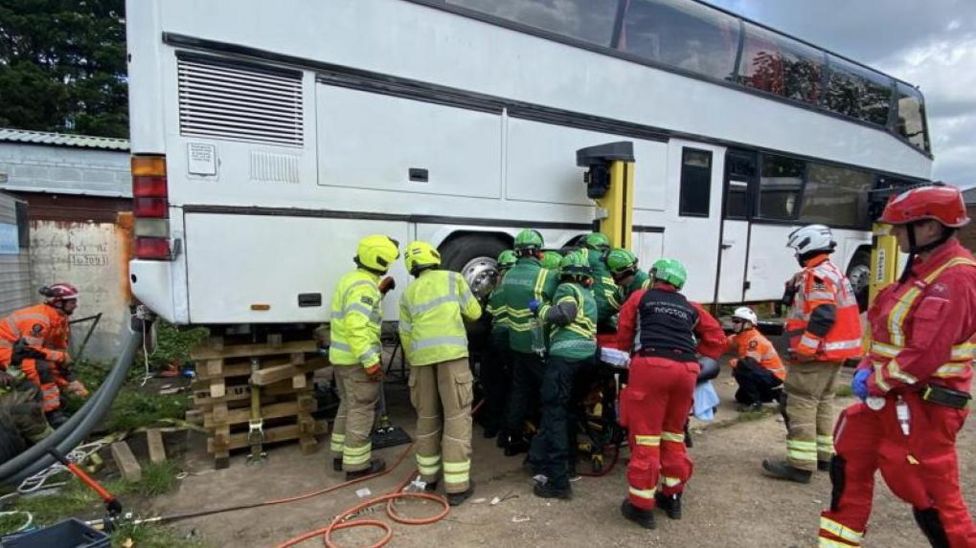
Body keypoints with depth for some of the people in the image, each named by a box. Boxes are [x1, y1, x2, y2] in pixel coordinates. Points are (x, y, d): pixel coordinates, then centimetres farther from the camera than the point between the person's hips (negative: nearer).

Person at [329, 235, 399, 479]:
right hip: (357, 359, -10)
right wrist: (370, 361, -29)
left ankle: (340, 455, 32)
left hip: (342, 356, 10)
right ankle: (356, 465, 13)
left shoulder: (351, 278, 11)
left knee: (348, 405, 21)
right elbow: (356, 326, -30)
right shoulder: (364, 285, -21)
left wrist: (379, 291, 16)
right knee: (361, 410, 2)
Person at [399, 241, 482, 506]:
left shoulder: (408, 293, 16)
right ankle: (456, 486, 3)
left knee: (427, 417, 16)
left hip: (422, 356, 4)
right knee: (457, 417, 1)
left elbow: (406, 335, 17)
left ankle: (428, 476, 27)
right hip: (451, 353, -4)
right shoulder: (452, 278, 8)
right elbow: (474, 313, 10)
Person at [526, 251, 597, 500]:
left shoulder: (567, 289, 2)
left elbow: (563, 314, -14)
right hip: (586, 355, 9)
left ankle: (558, 481, -7)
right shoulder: (588, 294, 28)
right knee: (567, 411, 19)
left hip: (565, 355, -9)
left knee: (554, 412, -7)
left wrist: (540, 308, -3)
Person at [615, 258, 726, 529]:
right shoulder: (691, 308, 24)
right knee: (674, 433, 20)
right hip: (686, 370, 4)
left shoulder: (640, 298, 17)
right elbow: (717, 339, 22)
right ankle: (672, 496, 31)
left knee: (646, 435, 2)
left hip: (651, 366, -4)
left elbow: (623, 336, 20)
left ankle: (642, 506, 7)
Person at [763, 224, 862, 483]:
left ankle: (801, 464, -4)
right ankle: (823, 454, 29)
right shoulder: (833, 273, 17)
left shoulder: (817, 275, -18)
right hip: (834, 351, 11)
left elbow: (822, 316, -26)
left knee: (801, 406, -7)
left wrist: (802, 349, -23)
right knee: (823, 404, 19)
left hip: (816, 354, -11)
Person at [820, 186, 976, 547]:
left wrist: (874, 383, -14)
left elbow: (923, 356, -26)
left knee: (932, 500, 2)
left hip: (922, 407, -10)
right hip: (890, 398, 10)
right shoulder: (922, 268, 10)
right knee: (848, 466, 18)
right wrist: (867, 368, 2)